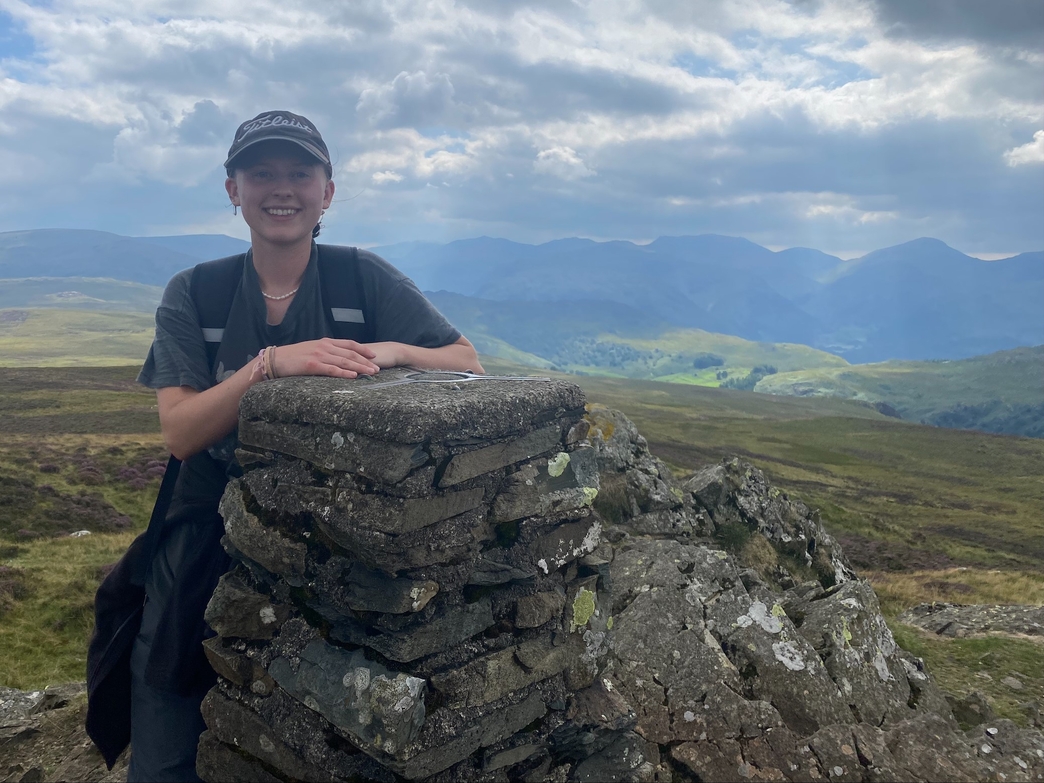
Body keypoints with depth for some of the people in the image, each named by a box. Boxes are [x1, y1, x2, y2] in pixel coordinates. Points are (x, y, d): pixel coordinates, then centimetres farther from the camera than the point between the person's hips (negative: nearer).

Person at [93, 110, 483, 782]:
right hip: (210, 544, 1)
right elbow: (180, 433, -13)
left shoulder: (364, 278, -5)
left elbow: (469, 363, -7)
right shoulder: (192, 295, -2)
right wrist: (272, 363, -27)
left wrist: (391, 351, -26)